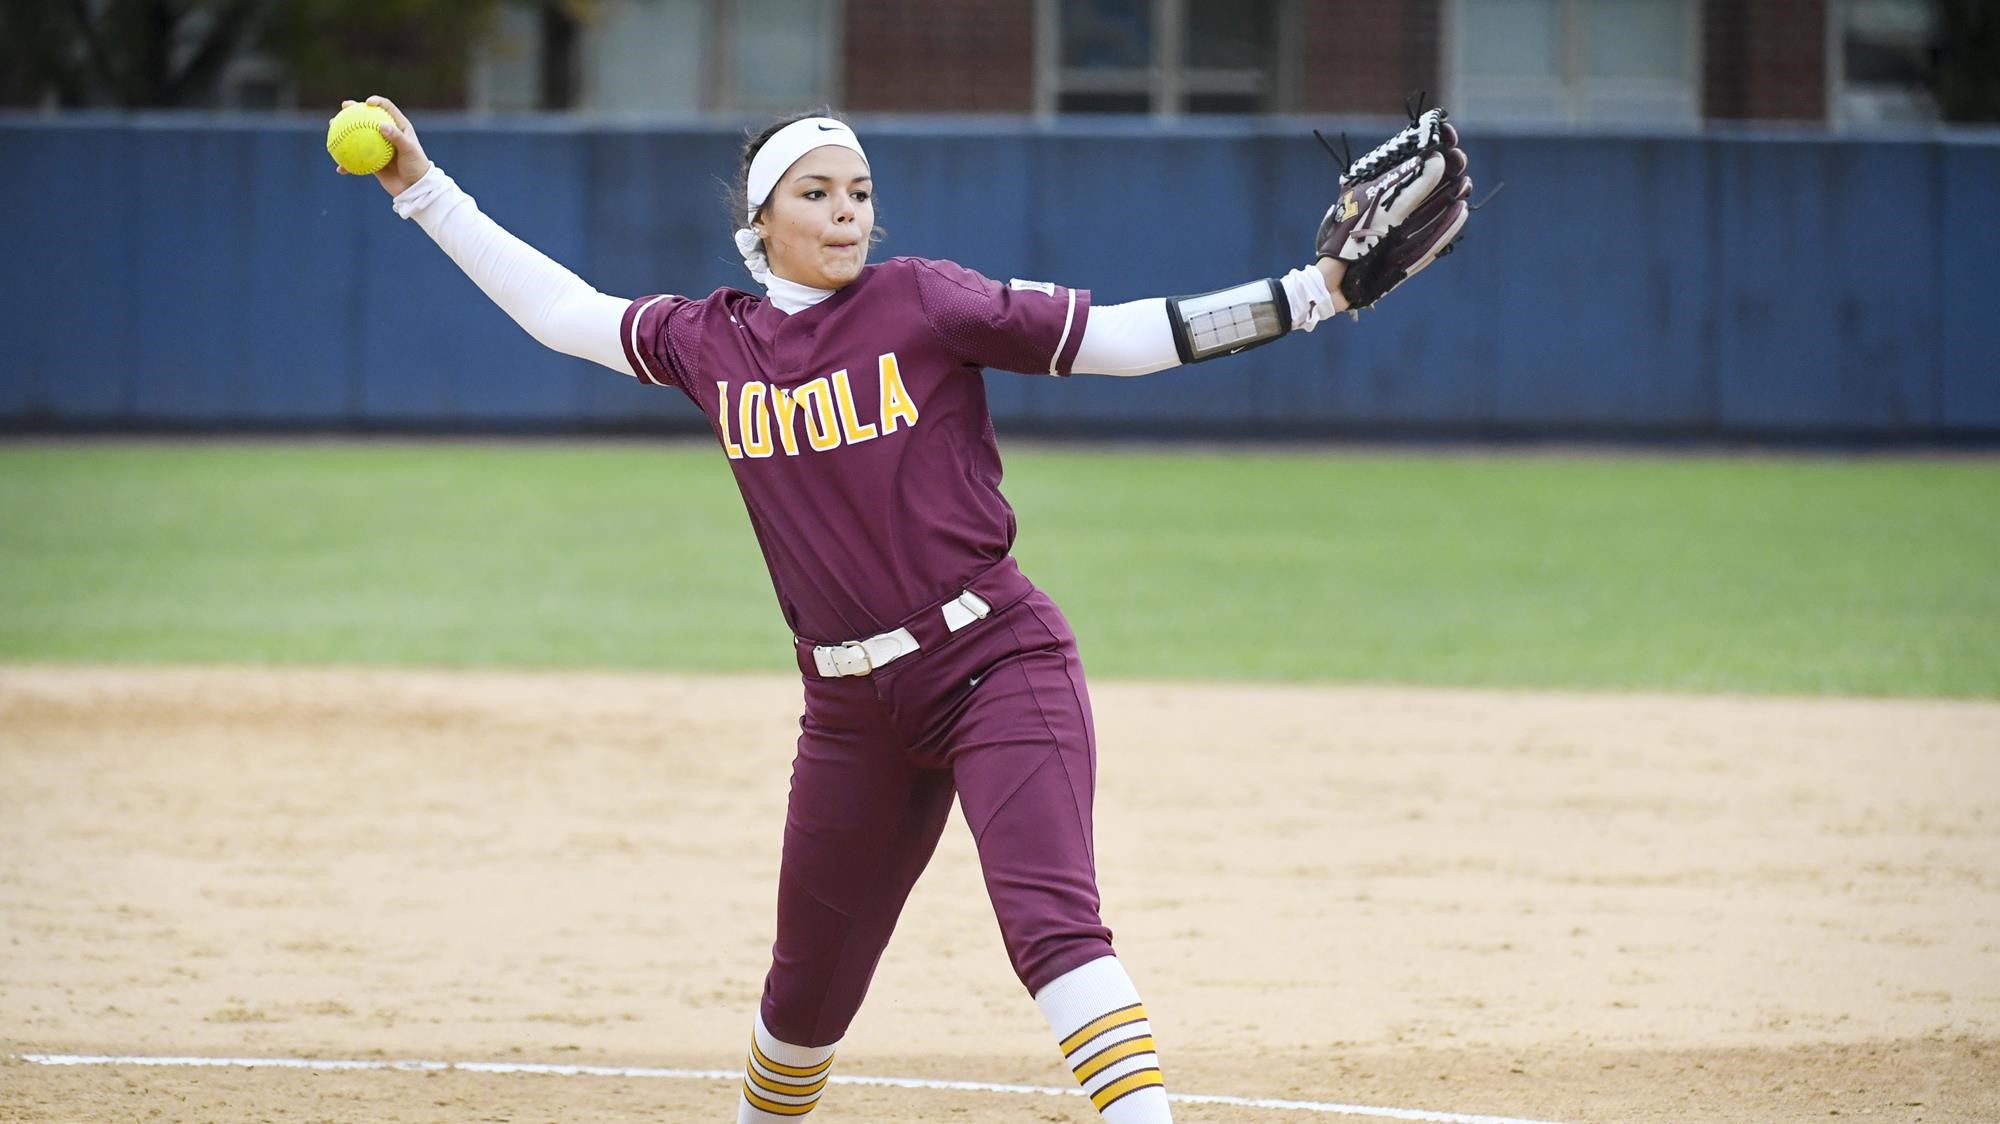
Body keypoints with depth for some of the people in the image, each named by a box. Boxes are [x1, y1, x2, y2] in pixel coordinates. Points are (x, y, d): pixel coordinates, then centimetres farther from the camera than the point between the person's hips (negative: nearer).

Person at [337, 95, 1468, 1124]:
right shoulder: (712, 340, 7)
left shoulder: (923, 302, -5)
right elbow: (558, 308, 20)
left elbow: (1126, 336, -7)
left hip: (999, 663, -4)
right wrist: (423, 187, 19)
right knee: (810, 985, 14)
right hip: (854, 710, 4)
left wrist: (1315, 290, -15)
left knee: (1054, 922, -24)